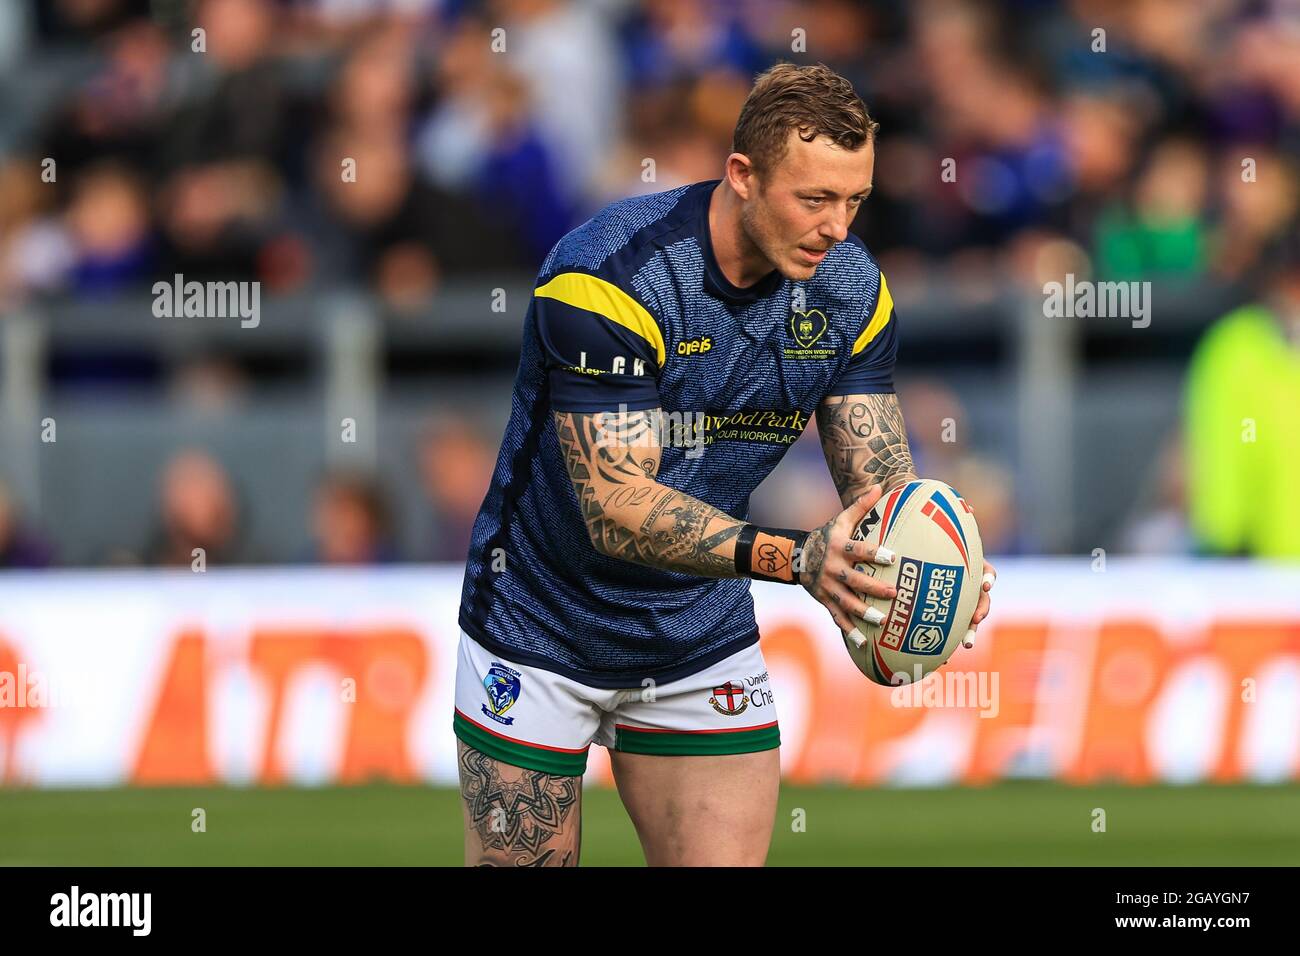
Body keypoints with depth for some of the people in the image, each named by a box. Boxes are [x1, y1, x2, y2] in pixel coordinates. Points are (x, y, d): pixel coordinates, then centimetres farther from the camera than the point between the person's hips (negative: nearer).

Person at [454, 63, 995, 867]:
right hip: (540, 638, -4)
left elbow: (880, 478, -6)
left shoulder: (852, 288, -8)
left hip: (703, 640, 4)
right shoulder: (605, 274, -27)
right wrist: (796, 559, -43)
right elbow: (614, 506, -31)